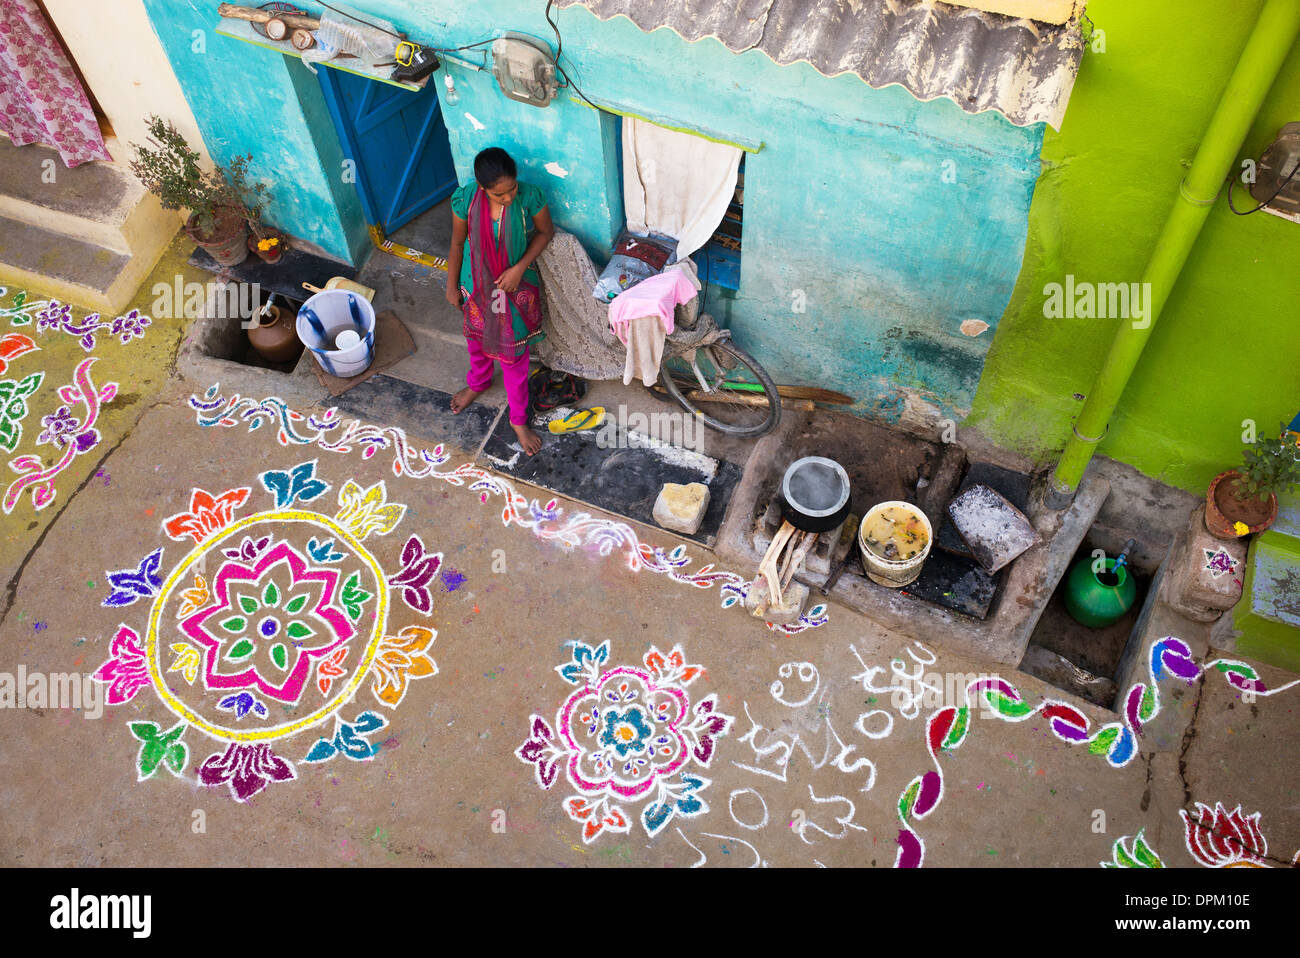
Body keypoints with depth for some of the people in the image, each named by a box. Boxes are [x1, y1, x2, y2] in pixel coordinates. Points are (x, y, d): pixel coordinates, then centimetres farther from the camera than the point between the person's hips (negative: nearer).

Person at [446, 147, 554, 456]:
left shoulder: (530, 197, -27)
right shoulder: (464, 199, -24)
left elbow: (545, 231, -8)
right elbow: (458, 243, -8)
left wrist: (519, 268, -19)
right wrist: (452, 286, 3)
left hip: (516, 287, -1)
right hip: (477, 285, 2)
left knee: (514, 355, 13)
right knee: (477, 338, 28)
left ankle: (519, 418, 35)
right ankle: (478, 382, 61)